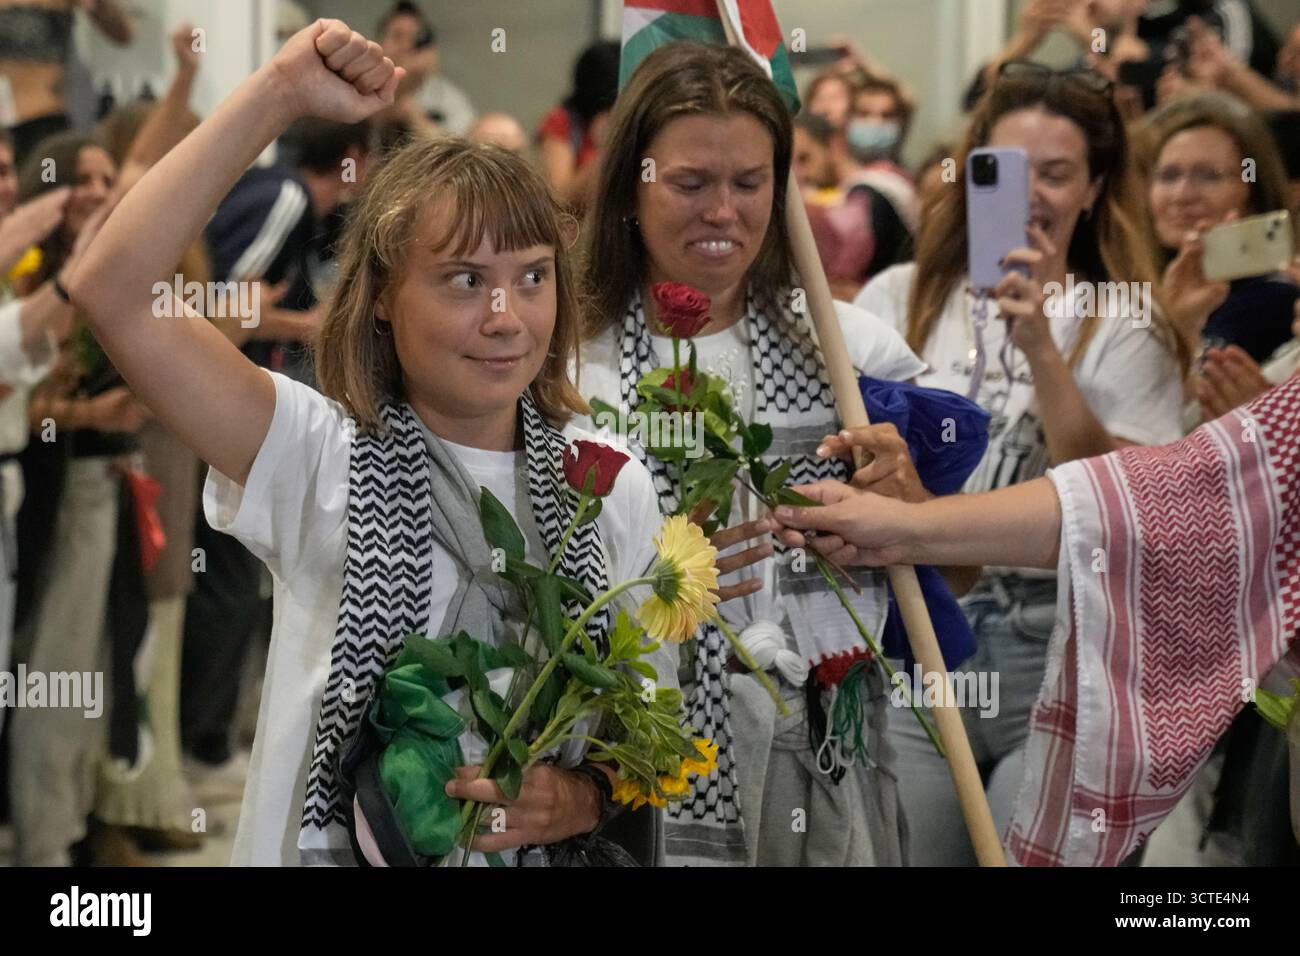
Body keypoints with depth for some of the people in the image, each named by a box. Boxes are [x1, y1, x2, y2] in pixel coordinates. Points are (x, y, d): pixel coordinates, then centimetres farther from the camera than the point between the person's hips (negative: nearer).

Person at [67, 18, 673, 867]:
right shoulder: (320, 461, -3)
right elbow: (113, 288, -14)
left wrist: (584, 801, -10)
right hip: (336, 845, -2)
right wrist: (278, 95, -14)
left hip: (550, 854, 3)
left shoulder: (615, 490, 4)